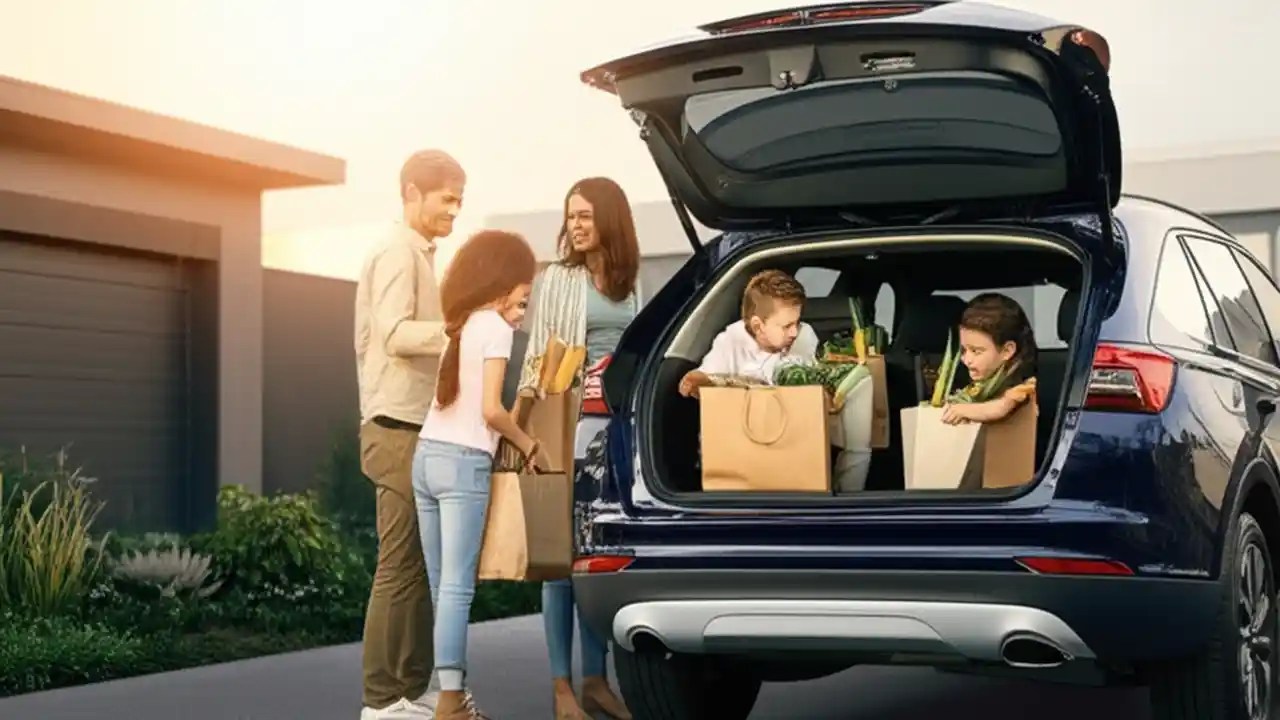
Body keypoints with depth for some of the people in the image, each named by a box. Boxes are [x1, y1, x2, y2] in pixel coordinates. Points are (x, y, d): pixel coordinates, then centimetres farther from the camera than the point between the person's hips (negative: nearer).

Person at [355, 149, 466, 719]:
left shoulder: (418, 254, 20)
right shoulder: (397, 252, -10)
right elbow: (396, 333, -22)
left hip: (417, 430, 10)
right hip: (399, 431, -10)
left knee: (421, 564, 12)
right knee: (401, 566, -8)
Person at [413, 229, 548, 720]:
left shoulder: (462, 322, 17)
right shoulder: (495, 326, -6)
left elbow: (469, 398, 13)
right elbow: (490, 409, -13)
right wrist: (528, 445, 0)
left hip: (427, 455, 8)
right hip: (463, 464, -8)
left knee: (441, 586, 10)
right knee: (457, 587, -8)